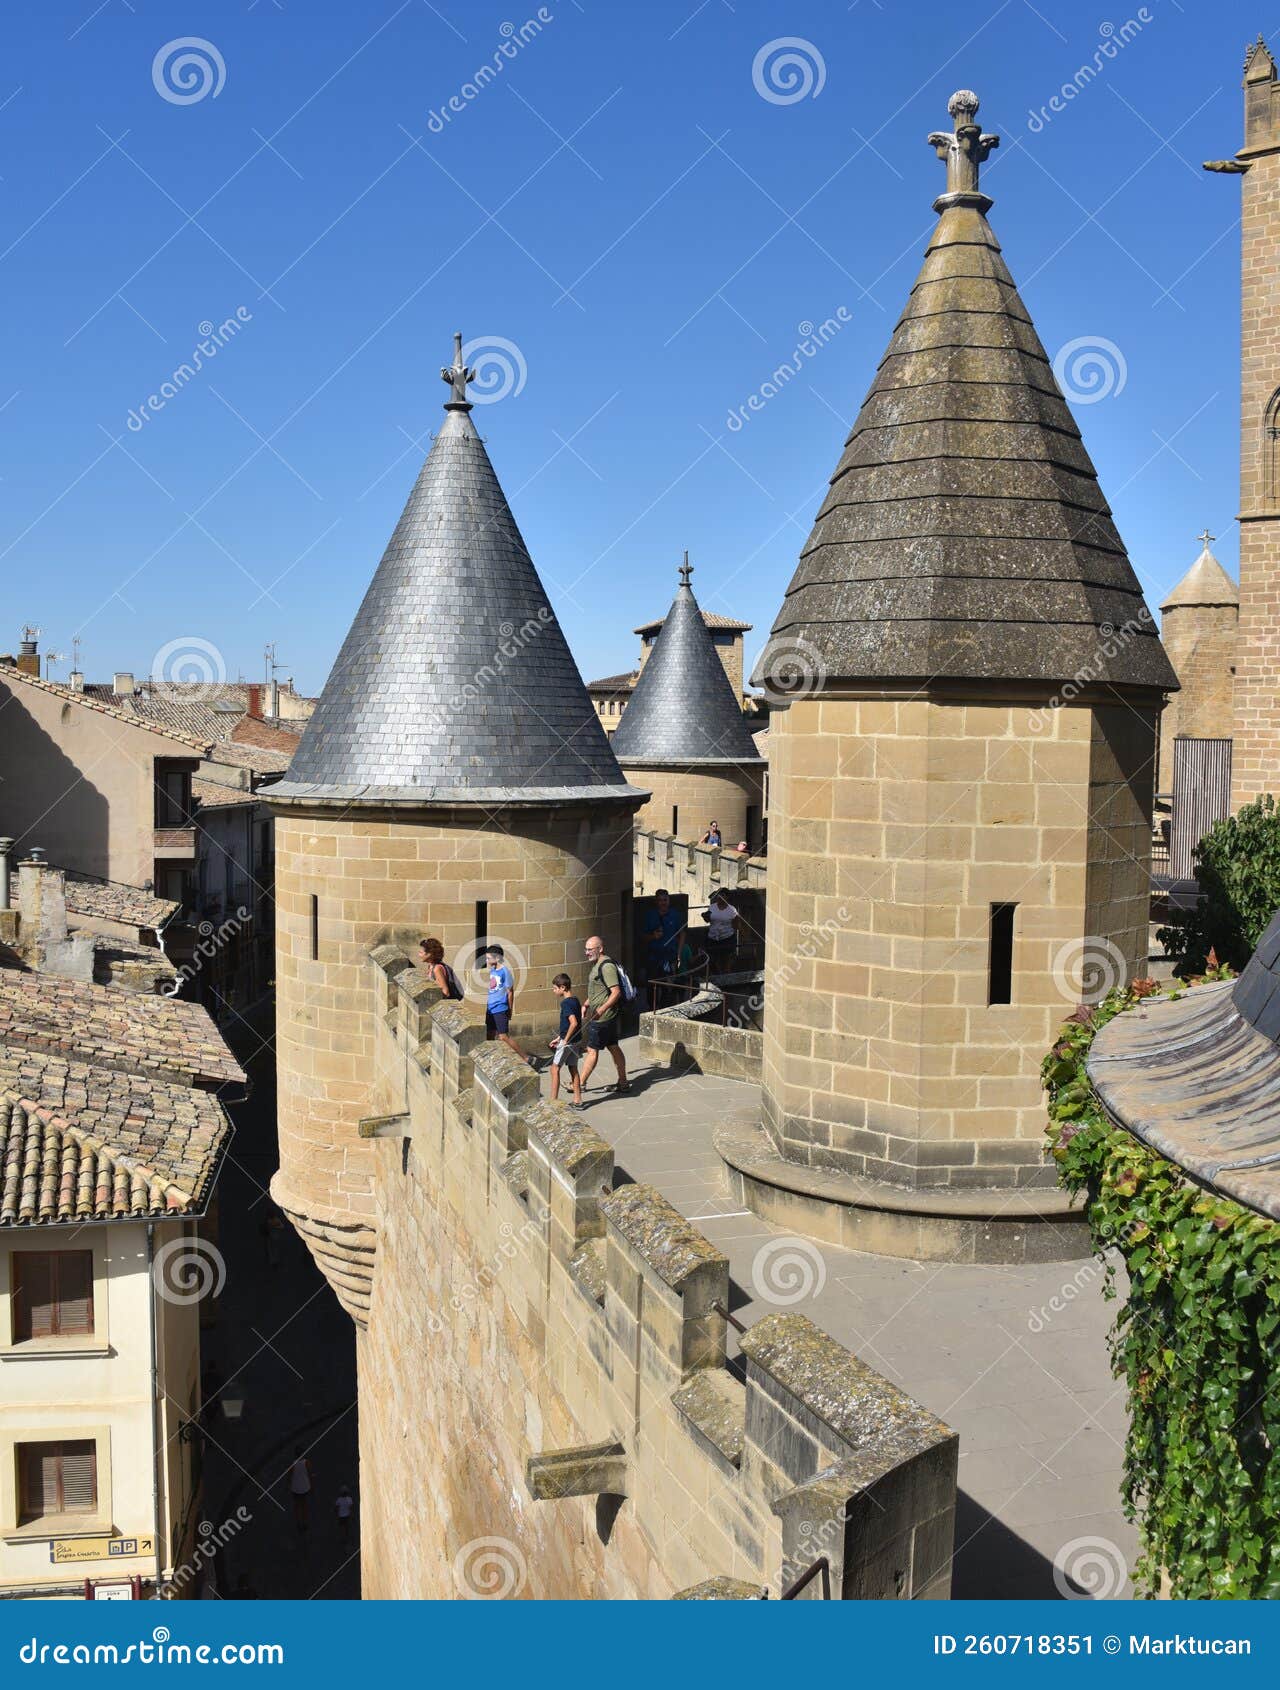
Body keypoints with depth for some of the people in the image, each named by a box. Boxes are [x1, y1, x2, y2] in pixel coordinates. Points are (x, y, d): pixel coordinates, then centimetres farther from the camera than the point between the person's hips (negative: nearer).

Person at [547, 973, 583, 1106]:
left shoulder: (566, 1003, -19)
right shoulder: (576, 1000, 9)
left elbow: (574, 1023, -30)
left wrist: (565, 1040, -21)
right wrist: (559, 1038, 20)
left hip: (568, 1042, -9)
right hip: (576, 1040, 9)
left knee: (555, 1068, 1)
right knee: (573, 1069, 13)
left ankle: (553, 1100, 3)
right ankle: (577, 1100, 15)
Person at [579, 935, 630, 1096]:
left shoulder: (607, 966, -19)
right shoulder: (597, 965, 14)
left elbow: (616, 992, -24)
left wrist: (601, 1009, -29)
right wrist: (586, 1005, 15)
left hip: (602, 1017, -10)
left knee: (592, 1050, -2)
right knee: (613, 1048, 13)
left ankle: (580, 1084, 6)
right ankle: (623, 1083, 18)